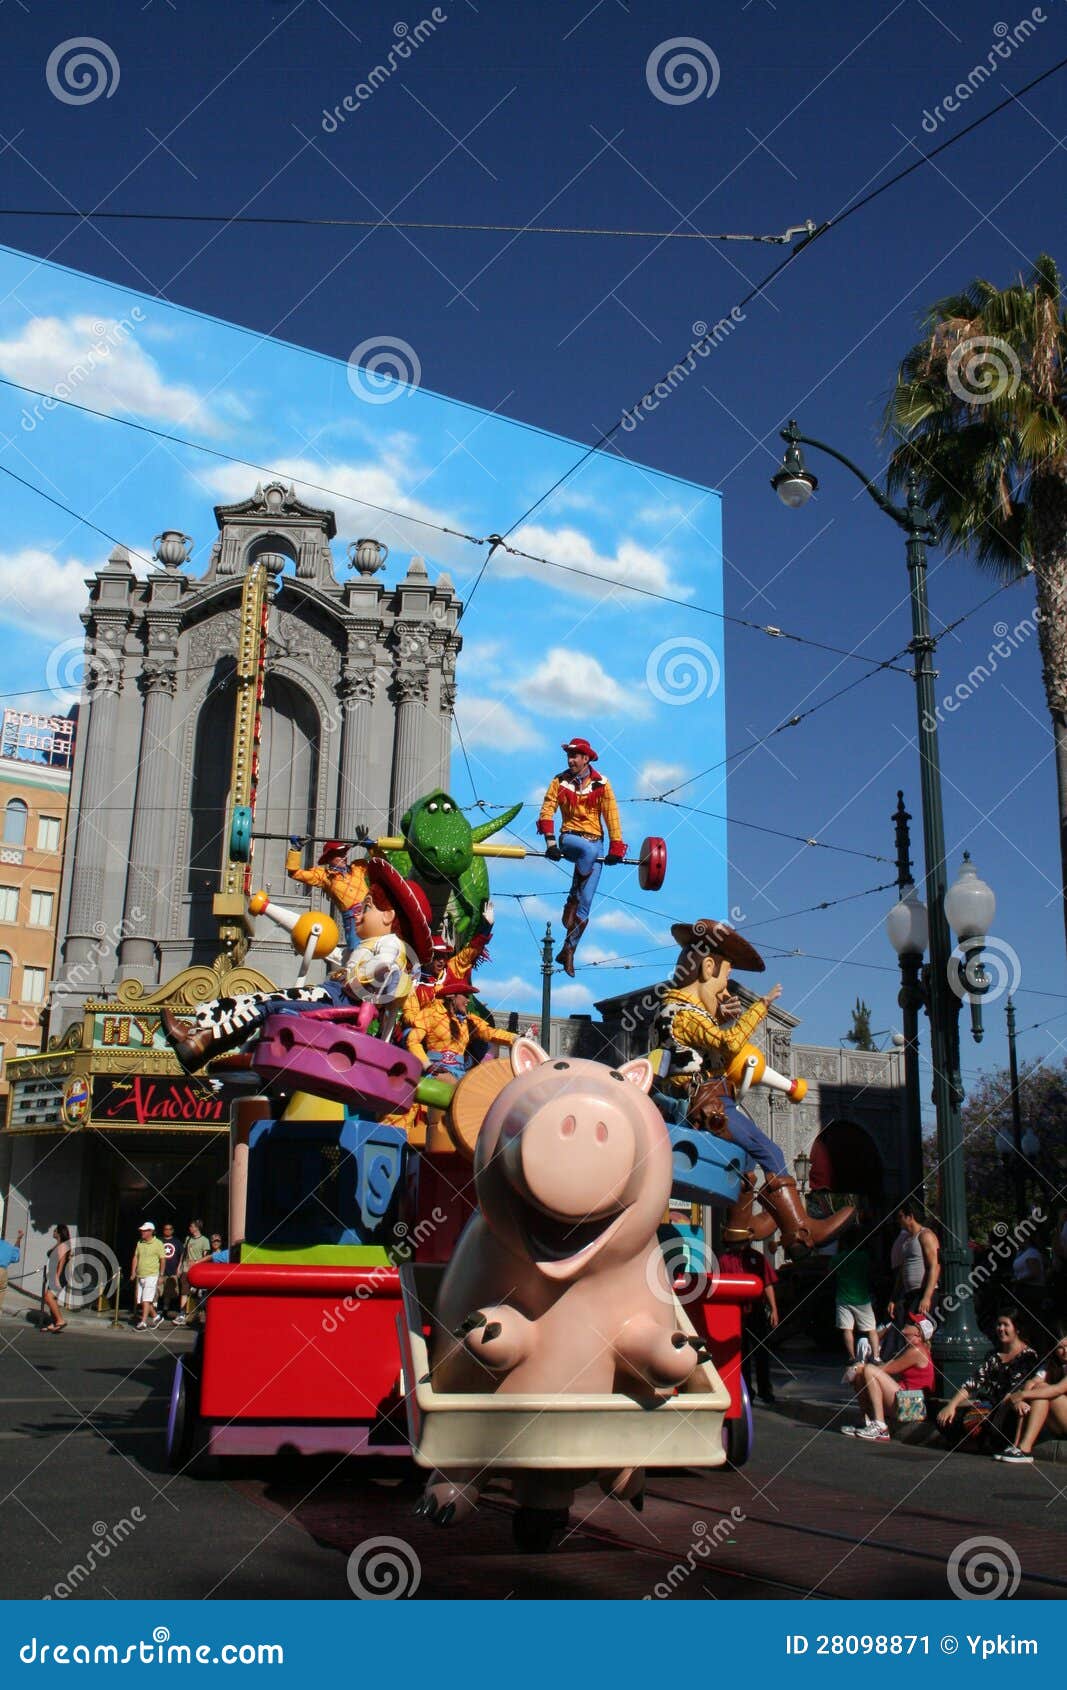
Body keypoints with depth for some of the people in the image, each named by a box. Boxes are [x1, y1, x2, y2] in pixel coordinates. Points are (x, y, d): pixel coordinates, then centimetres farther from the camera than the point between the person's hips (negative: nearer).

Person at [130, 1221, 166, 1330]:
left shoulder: (158, 1243, -6)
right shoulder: (139, 1243, 10)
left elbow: (163, 1260, -4)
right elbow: (135, 1258, 14)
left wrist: (161, 1275, -6)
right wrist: (133, 1272, 6)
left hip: (151, 1276, -6)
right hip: (140, 1276, 7)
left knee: (146, 1300, -10)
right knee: (141, 1300, 10)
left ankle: (143, 1323, -9)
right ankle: (156, 1317, 25)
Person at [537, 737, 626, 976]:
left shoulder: (601, 784, 2)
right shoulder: (559, 781, 4)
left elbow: (611, 816, 1)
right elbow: (547, 811, -5)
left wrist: (616, 848, -5)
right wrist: (550, 842, -18)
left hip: (595, 841, 1)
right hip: (569, 838, -1)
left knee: (585, 903, -5)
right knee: (589, 850, -40)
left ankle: (568, 951, 3)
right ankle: (571, 902, -27)